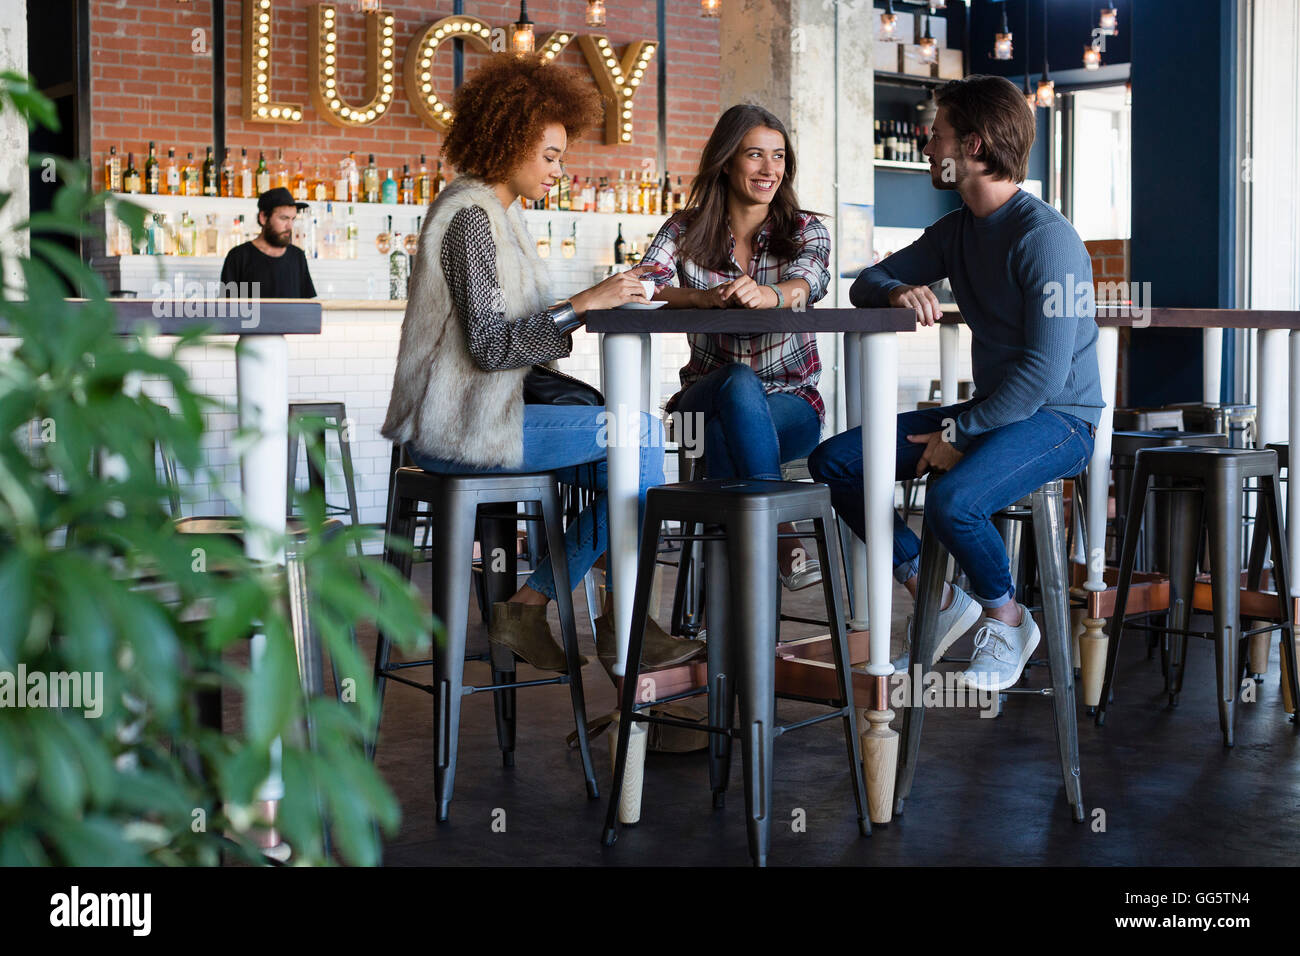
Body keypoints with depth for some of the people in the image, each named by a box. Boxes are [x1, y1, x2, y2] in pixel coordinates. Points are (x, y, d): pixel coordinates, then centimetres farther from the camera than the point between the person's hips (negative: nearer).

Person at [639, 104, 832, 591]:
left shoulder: (805, 230, 4)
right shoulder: (685, 231, 4)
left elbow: (807, 282, -20)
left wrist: (766, 294, -46)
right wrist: (705, 298, -37)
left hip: (791, 407, -1)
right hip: (703, 399, 1)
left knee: (725, 435, -34)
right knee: (740, 383, -35)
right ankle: (783, 532, -36)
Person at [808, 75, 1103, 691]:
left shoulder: (1045, 238, -18)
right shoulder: (958, 230, 10)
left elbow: (1044, 371, -23)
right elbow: (865, 284, 14)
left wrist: (958, 434, -18)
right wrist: (899, 291, -10)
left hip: (1059, 418, -9)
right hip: (991, 410, 9)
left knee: (952, 499, -36)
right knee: (833, 461, -2)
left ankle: (1007, 618, -5)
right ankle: (939, 598, 4)